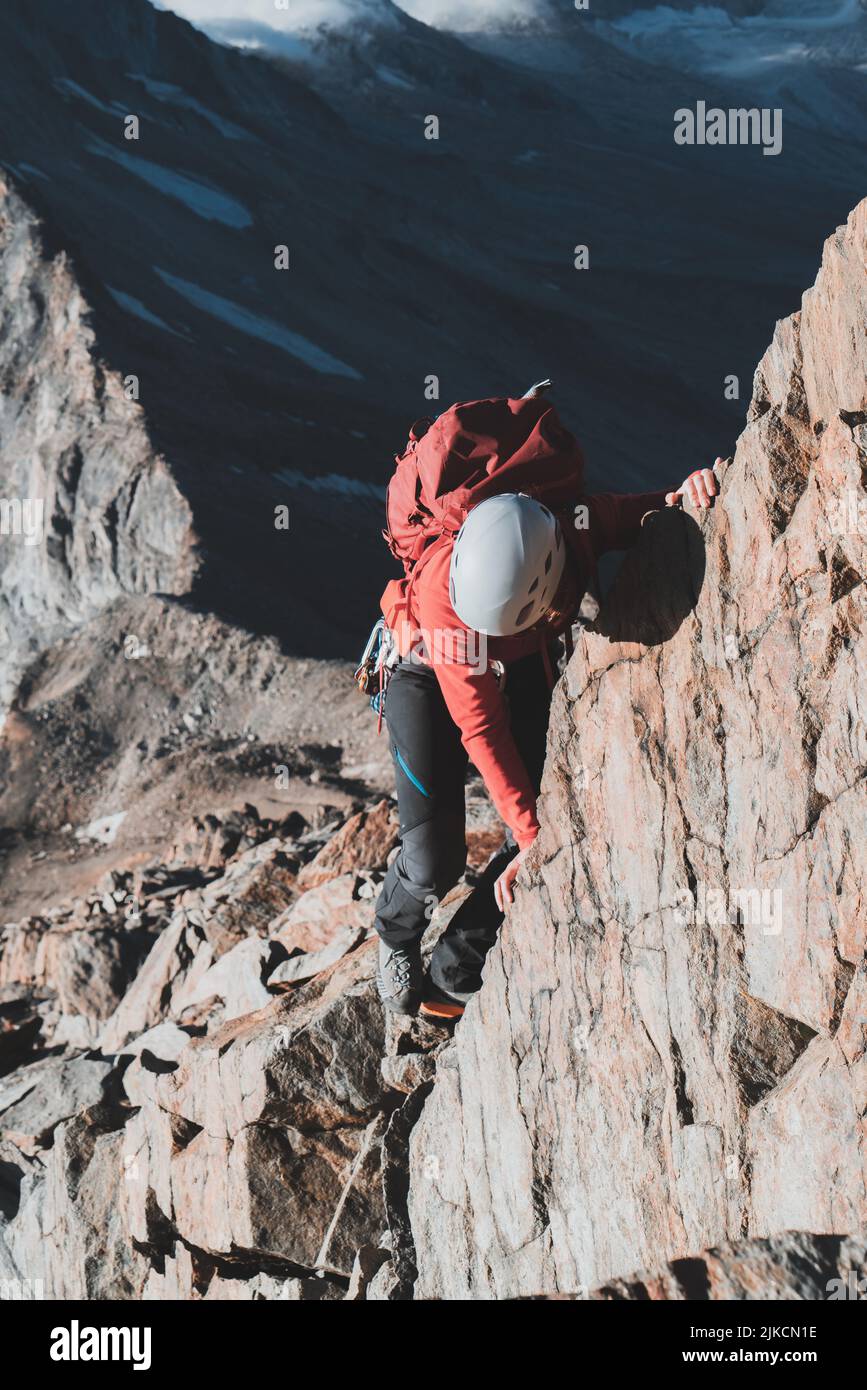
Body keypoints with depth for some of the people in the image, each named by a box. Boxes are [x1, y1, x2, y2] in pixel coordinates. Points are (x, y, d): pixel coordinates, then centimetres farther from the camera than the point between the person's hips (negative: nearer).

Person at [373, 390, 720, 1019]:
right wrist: (530, 833, -34)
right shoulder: (445, 588, -40)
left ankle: (452, 976, 12)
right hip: (430, 679, -3)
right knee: (434, 862, -10)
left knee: (546, 833, -8)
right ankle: (397, 938, 27)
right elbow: (480, 728, -32)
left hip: (527, 673, 4)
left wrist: (686, 495, -36)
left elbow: (653, 515, -10)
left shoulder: (584, 525, -34)